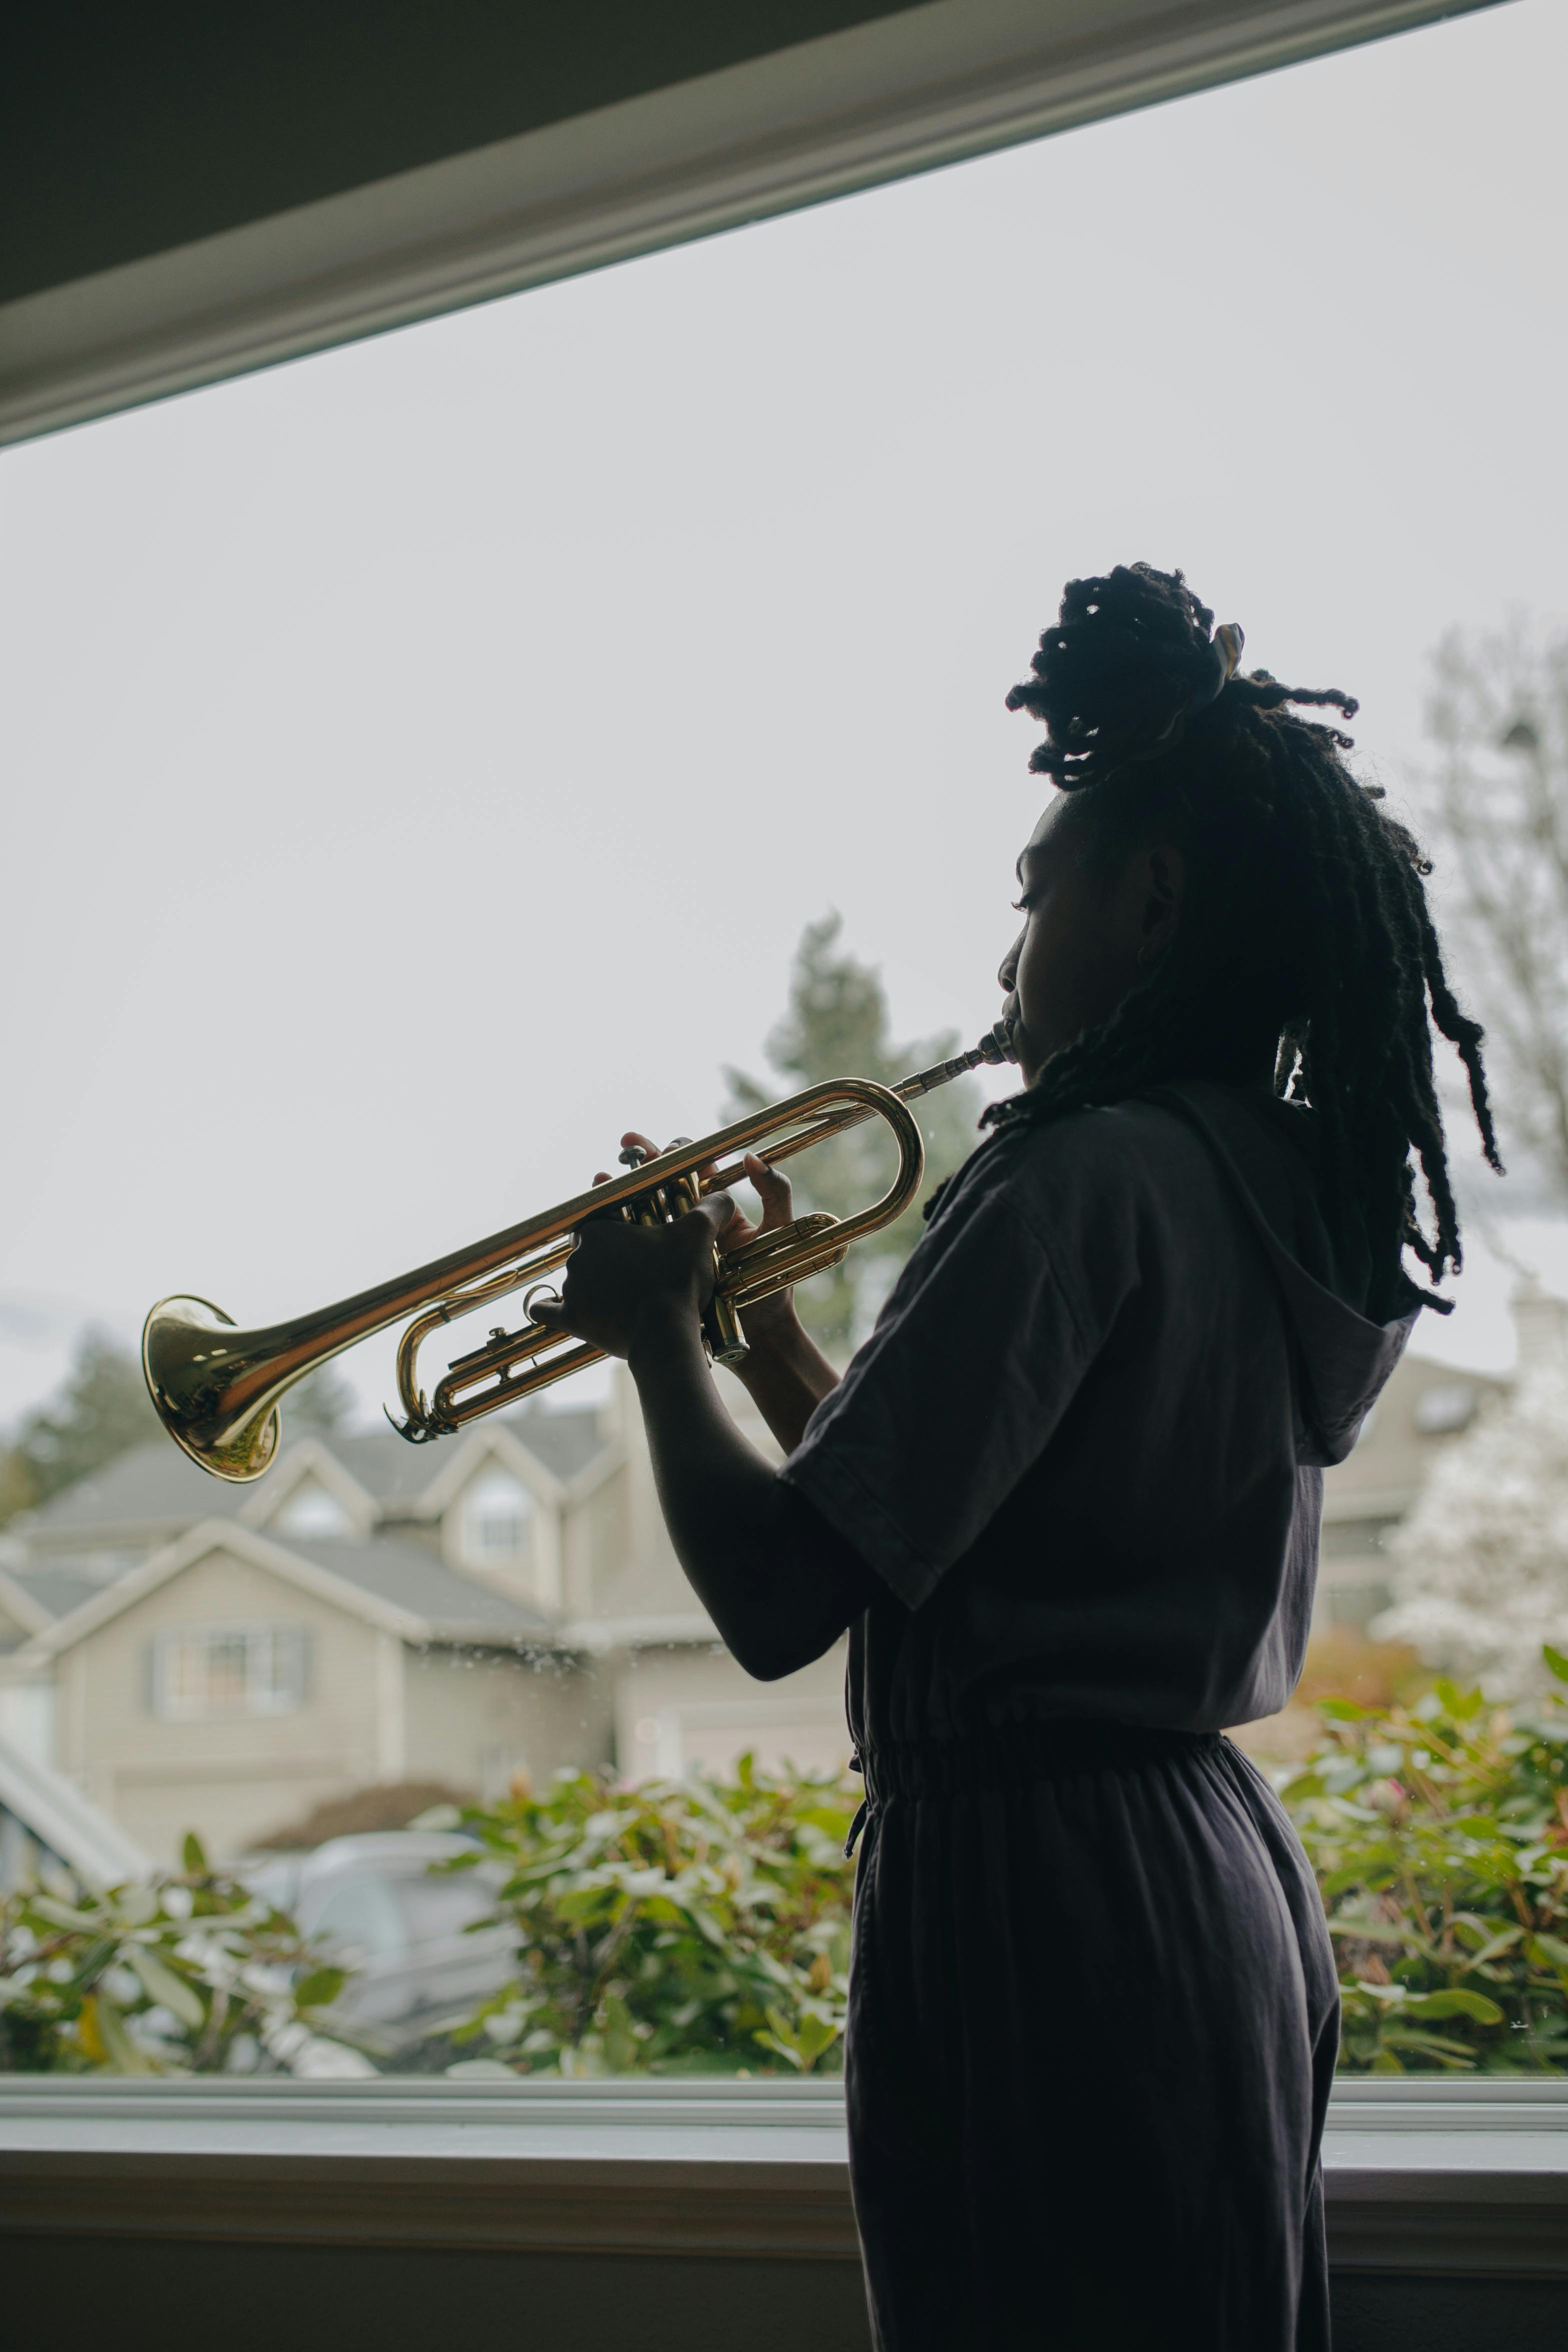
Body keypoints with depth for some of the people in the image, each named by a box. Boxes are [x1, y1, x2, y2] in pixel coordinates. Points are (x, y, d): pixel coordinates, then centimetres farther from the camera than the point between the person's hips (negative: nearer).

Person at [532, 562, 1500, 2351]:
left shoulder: (1088, 1178, -18)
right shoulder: (1299, 1197, 11)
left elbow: (778, 1599, -23)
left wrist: (655, 1335, -7)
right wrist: (767, 1325, 16)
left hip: (1033, 1888, -9)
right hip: (1225, 1882, 10)